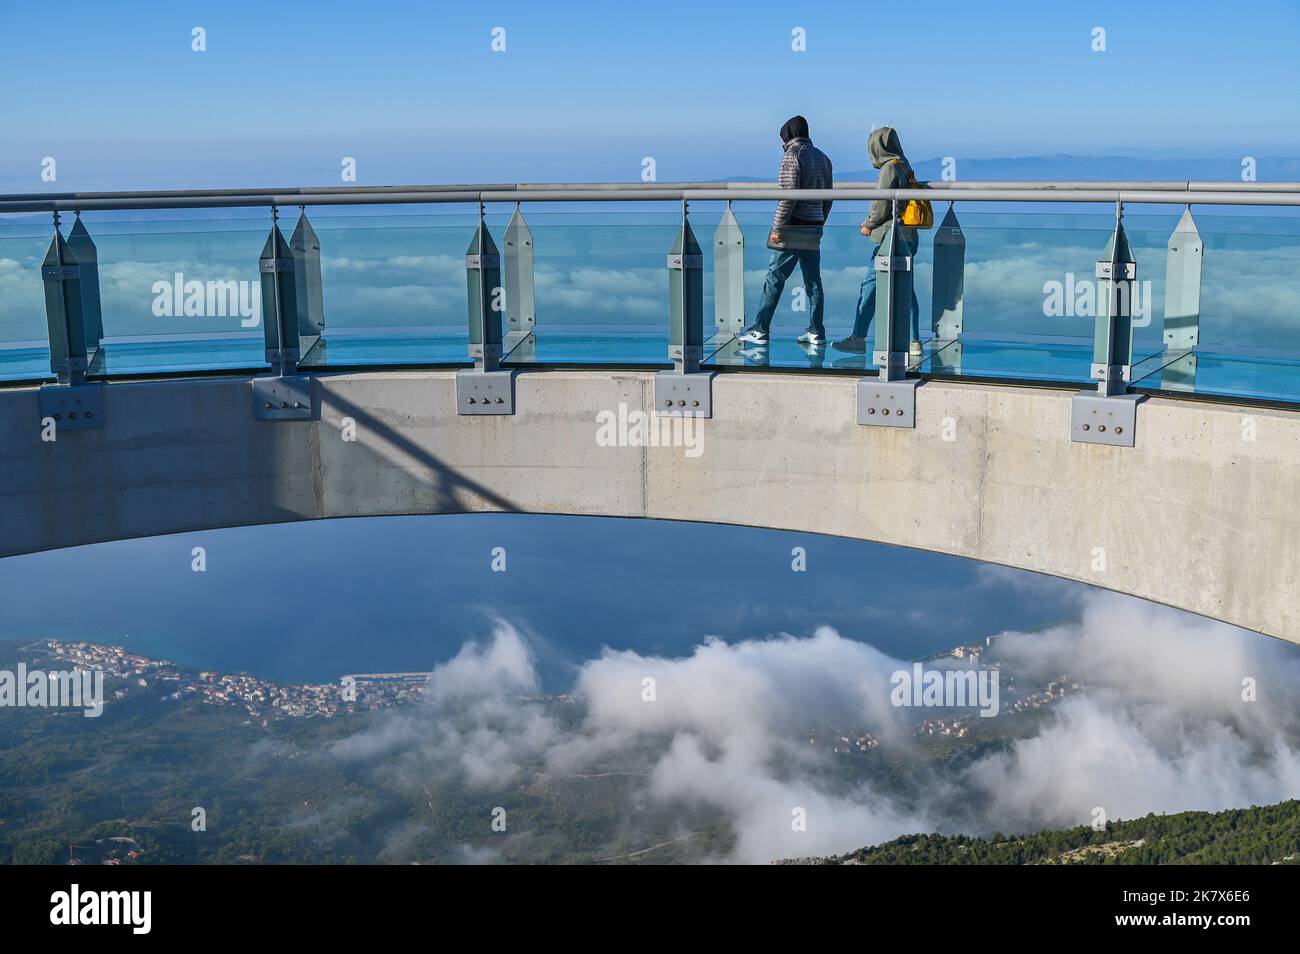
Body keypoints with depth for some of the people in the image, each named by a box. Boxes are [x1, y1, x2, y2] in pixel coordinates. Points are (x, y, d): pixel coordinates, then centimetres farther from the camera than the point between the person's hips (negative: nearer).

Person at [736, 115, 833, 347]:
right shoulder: (823, 158, 15)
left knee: (775, 278, -4)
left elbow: (788, 195, -17)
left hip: (793, 227, -7)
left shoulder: (793, 155, -9)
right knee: (813, 281, 9)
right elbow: (827, 197, 16)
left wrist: (777, 227, -14)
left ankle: (760, 330, -3)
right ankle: (816, 332, 9)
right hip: (813, 229, 8)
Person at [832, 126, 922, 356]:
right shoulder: (905, 167, 15)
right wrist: (872, 221, 18)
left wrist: (869, 225, 1)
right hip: (908, 237, 9)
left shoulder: (890, 168, -12)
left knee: (871, 285, -4)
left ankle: (858, 338, -1)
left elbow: (882, 204, -15)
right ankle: (913, 341, 9)